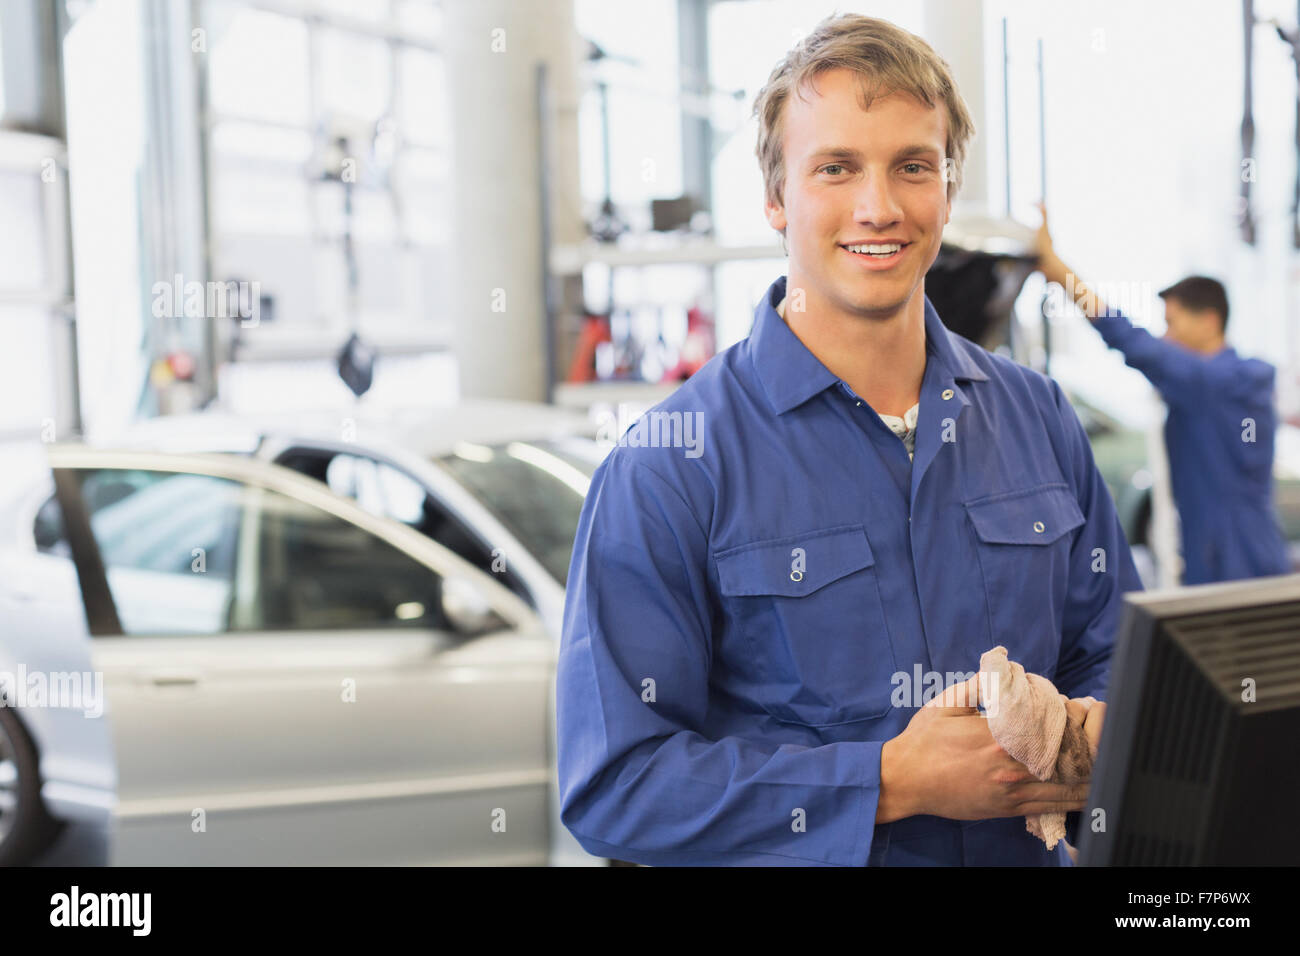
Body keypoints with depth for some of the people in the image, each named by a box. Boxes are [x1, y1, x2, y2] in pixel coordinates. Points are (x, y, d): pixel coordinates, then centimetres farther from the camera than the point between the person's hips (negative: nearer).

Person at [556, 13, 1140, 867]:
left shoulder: (1038, 419, 7)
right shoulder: (669, 468, -9)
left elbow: (1109, 654, 17)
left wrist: (1093, 737, -4)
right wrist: (895, 781, -16)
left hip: (1027, 849, 4)